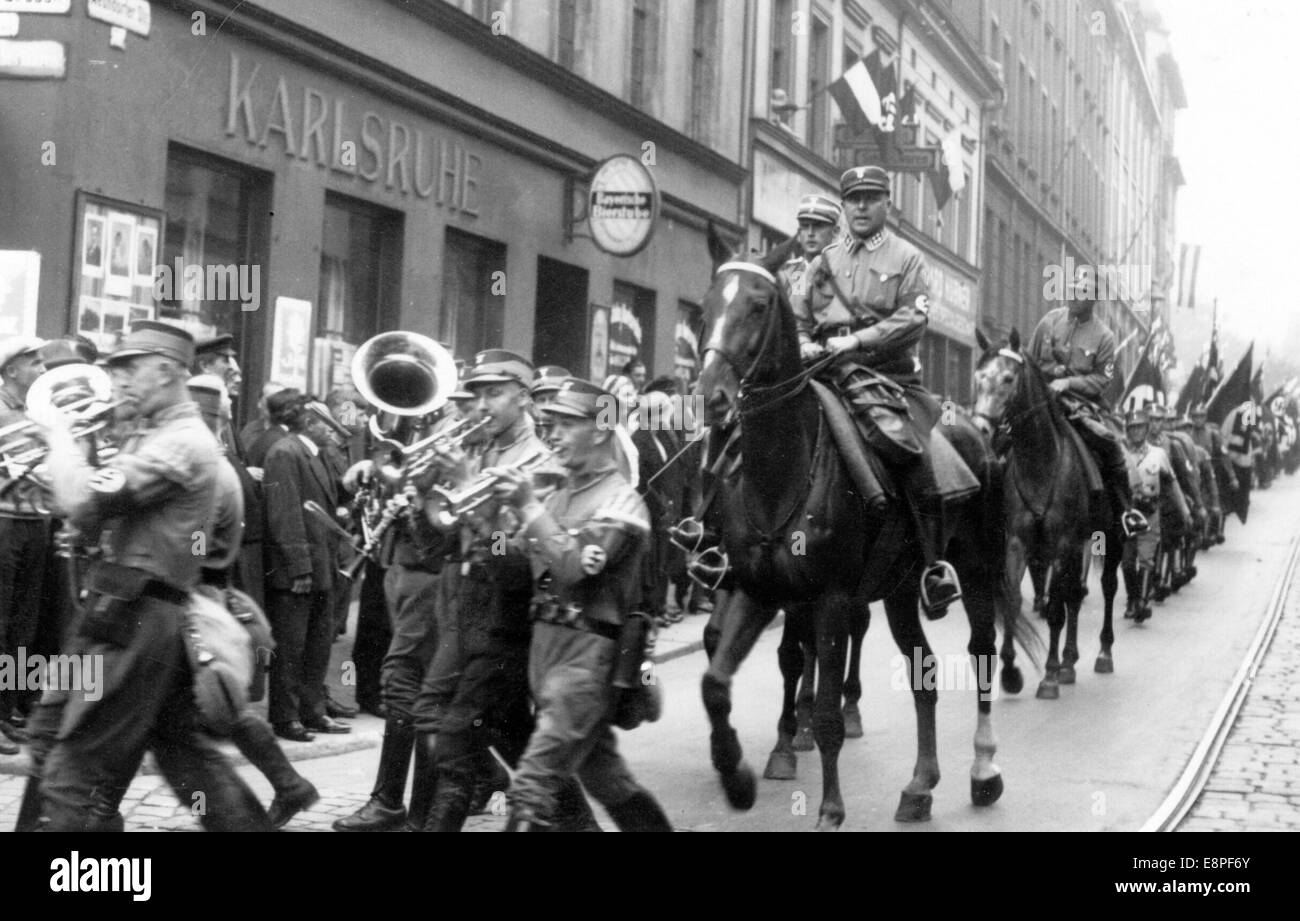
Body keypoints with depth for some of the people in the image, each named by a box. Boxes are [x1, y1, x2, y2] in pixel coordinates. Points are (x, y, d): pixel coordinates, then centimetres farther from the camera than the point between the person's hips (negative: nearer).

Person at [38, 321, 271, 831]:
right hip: (153, 613, 10)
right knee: (184, 751, 17)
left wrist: (61, 438, -8)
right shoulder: (158, 435, 18)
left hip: (131, 615, -10)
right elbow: (99, 513, 18)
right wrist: (70, 447, 5)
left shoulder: (181, 443, -14)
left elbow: (87, 502, -22)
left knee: (75, 773, -6)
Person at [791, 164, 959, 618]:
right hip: (823, 372, 4)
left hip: (885, 374, -4)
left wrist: (857, 340, -15)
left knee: (907, 452, -20)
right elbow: (797, 316, 20)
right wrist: (803, 343, -3)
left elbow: (913, 318, -4)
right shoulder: (824, 261, 21)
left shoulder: (906, 258, 10)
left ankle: (935, 567, -14)